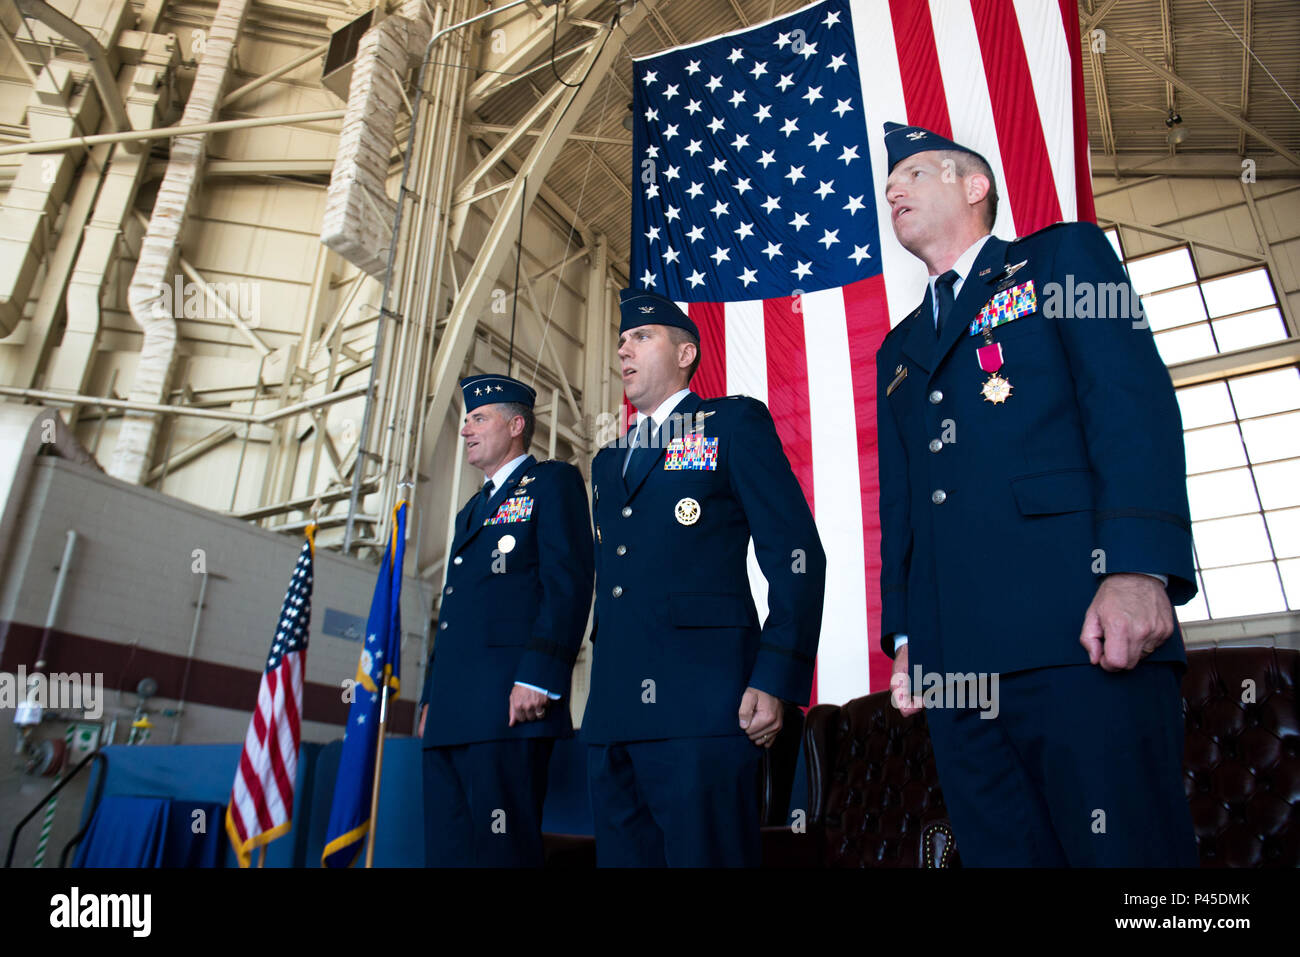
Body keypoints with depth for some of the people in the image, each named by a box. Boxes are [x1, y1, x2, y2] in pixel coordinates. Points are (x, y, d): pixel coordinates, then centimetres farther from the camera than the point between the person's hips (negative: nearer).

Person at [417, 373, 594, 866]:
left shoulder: (553, 482, 2)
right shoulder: (472, 509, 28)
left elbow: (569, 582, -11)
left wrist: (538, 677, -20)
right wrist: (431, 696, 19)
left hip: (508, 704, -8)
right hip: (451, 712, 9)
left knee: (502, 848, -6)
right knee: (447, 847, 10)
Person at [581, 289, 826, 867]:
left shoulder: (735, 423, 3)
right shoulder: (608, 461, 23)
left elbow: (795, 554, -6)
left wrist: (776, 680, -14)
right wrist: (603, 682, 16)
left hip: (699, 706, -6)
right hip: (612, 712, 7)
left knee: (704, 854, -2)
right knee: (623, 854, 11)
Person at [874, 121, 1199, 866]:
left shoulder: (1065, 256, 12)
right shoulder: (899, 350, 27)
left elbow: (1137, 405, -4)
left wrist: (1140, 567, -18)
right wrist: (905, 634, 11)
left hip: (1078, 632, -5)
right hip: (955, 660, 5)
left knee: (1128, 849, -4)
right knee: (1000, 849, 6)